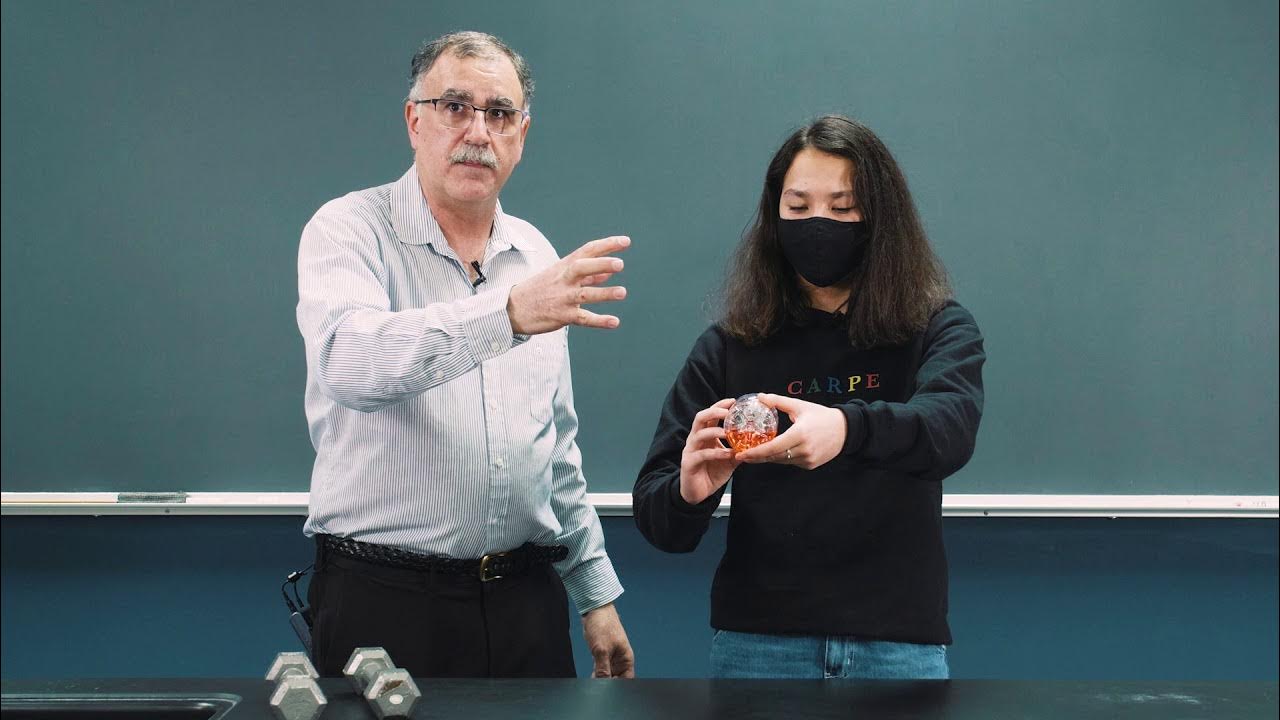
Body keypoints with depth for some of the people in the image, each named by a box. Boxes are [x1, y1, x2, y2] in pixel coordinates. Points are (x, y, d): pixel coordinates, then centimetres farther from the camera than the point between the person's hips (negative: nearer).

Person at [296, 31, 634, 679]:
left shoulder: (536, 256, 11)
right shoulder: (350, 230, -6)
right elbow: (350, 361, -28)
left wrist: (595, 593, 16)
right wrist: (509, 313, -40)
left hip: (527, 602, 5)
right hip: (387, 602, -5)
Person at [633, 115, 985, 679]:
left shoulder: (938, 331, -1)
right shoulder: (729, 345, 2)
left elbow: (951, 426, -22)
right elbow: (654, 513, -2)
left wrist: (848, 427, -43)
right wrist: (688, 492, -26)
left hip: (898, 640, -1)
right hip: (758, 638, 1)